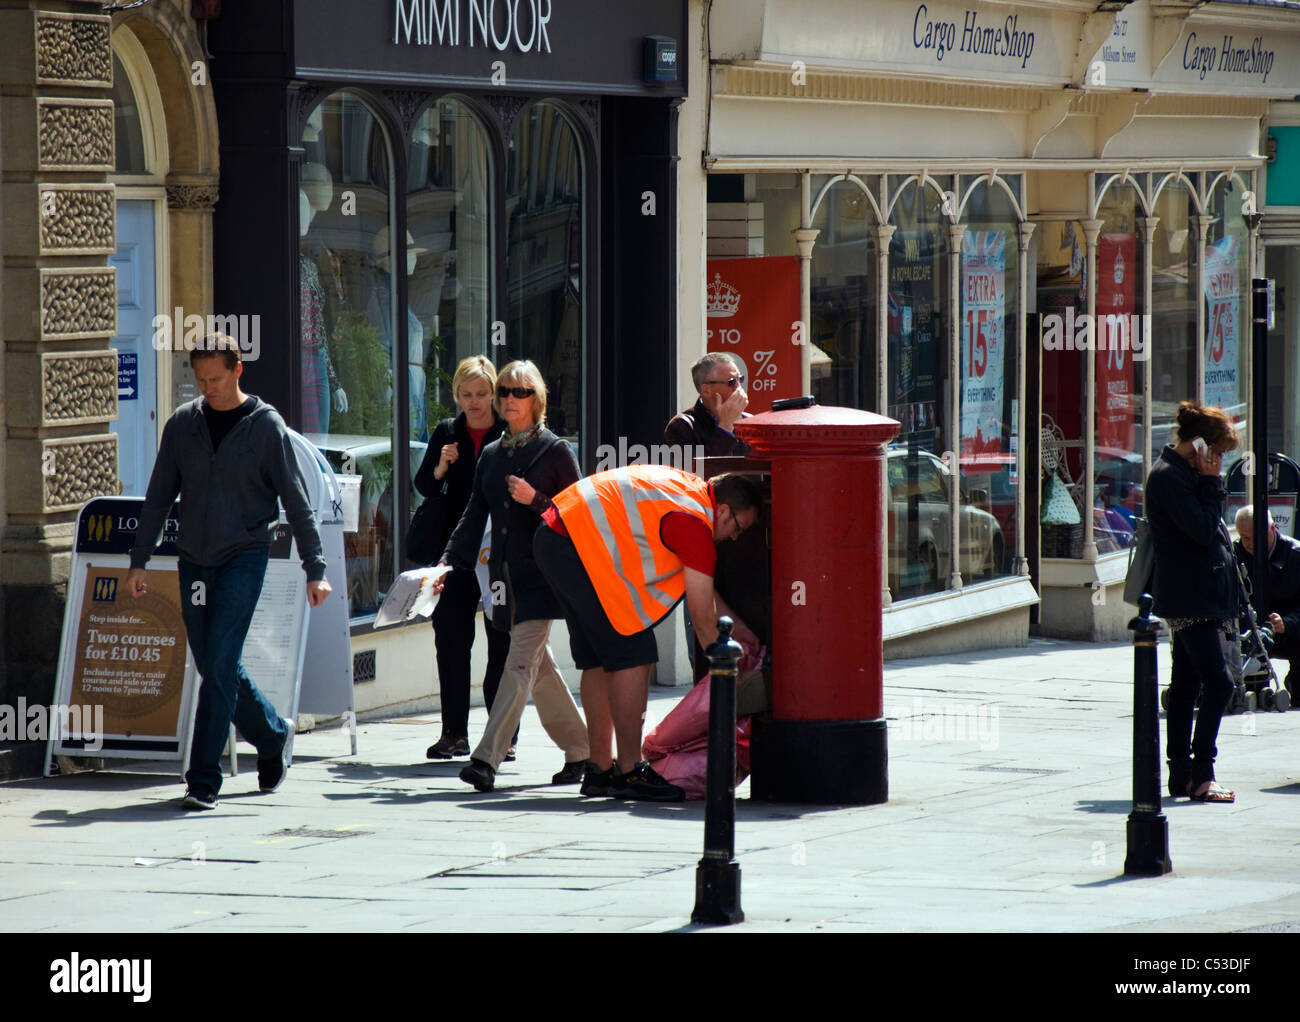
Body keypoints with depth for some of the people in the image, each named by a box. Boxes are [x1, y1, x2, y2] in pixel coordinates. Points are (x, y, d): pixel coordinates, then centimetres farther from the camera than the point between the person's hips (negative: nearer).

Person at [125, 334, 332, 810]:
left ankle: (204, 779, -12)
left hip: (244, 557, -5)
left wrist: (315, 569, -3)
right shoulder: (183, 424, 6)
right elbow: (159, 497, 11)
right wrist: (139, 561, 7)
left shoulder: (266, 426, -3)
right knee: (214, 668, 9)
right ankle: (274, 736, 32)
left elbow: (296, 501, -1)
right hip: (195, 560, 5)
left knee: (220, 665, -13)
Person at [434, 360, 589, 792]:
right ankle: (580, 751, 22)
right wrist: (448, 564, 3)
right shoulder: (491, 455, 15)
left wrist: (534, 500, -16)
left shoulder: (555, 451, -1)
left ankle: (487, 757, -22)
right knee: (540, 668, 11)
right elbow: (474, 517, 13)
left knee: (521, 664, -13)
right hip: (505, 574, 7)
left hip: (542, 574, -7)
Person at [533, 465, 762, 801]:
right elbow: (703, 619, -10)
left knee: (599, 659, 15)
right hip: (580, 545, -11)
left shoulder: (685, 485, 15)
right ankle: (630, 773, -10)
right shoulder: (695, 523, -13)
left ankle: (601, 770, 19)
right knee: (633, 654, -8)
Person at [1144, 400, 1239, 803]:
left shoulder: (1181, 474, 16)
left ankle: (1180, 774, 16)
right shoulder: (1168, 478, -16)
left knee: (1186, 684, 12)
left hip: (1194, 595, 11)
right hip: (1189, 597, -11)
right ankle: (1201, 775, -14)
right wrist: (1212, 483, -16)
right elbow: (1202, 530, -20)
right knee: (1218, 682, -15)